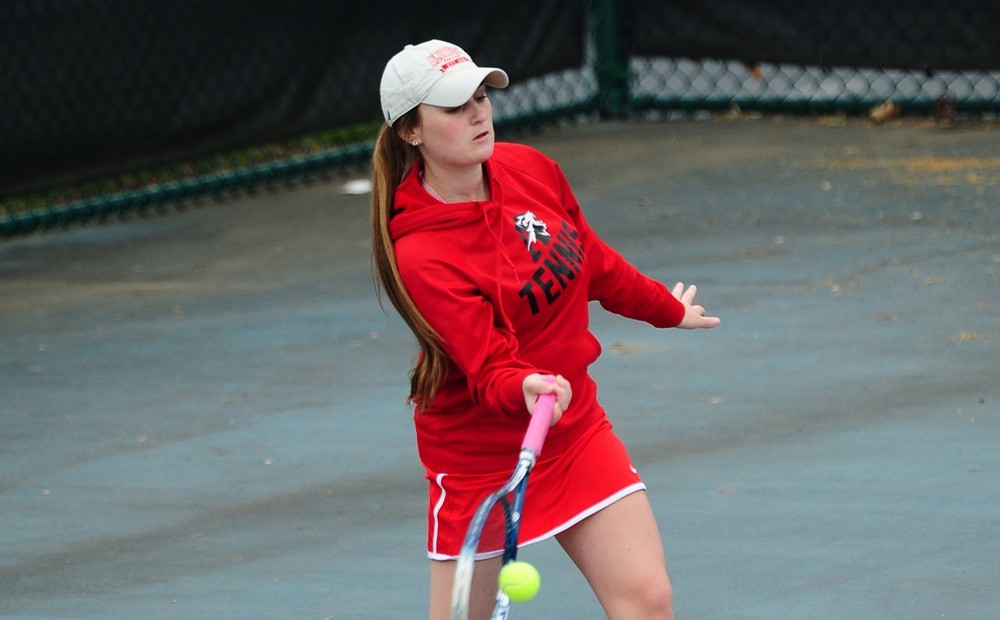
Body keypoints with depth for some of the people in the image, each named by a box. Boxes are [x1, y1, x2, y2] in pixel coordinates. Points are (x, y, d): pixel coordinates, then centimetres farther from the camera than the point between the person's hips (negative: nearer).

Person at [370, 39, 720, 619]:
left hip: (576, 428, 6)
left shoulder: (530, 170, -5)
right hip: (481, 456, -6)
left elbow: (593, 261, 15)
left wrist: (667, 308, 29)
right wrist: (526, 390, -50)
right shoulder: (418, 254, -24)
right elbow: (490, 369, -28)